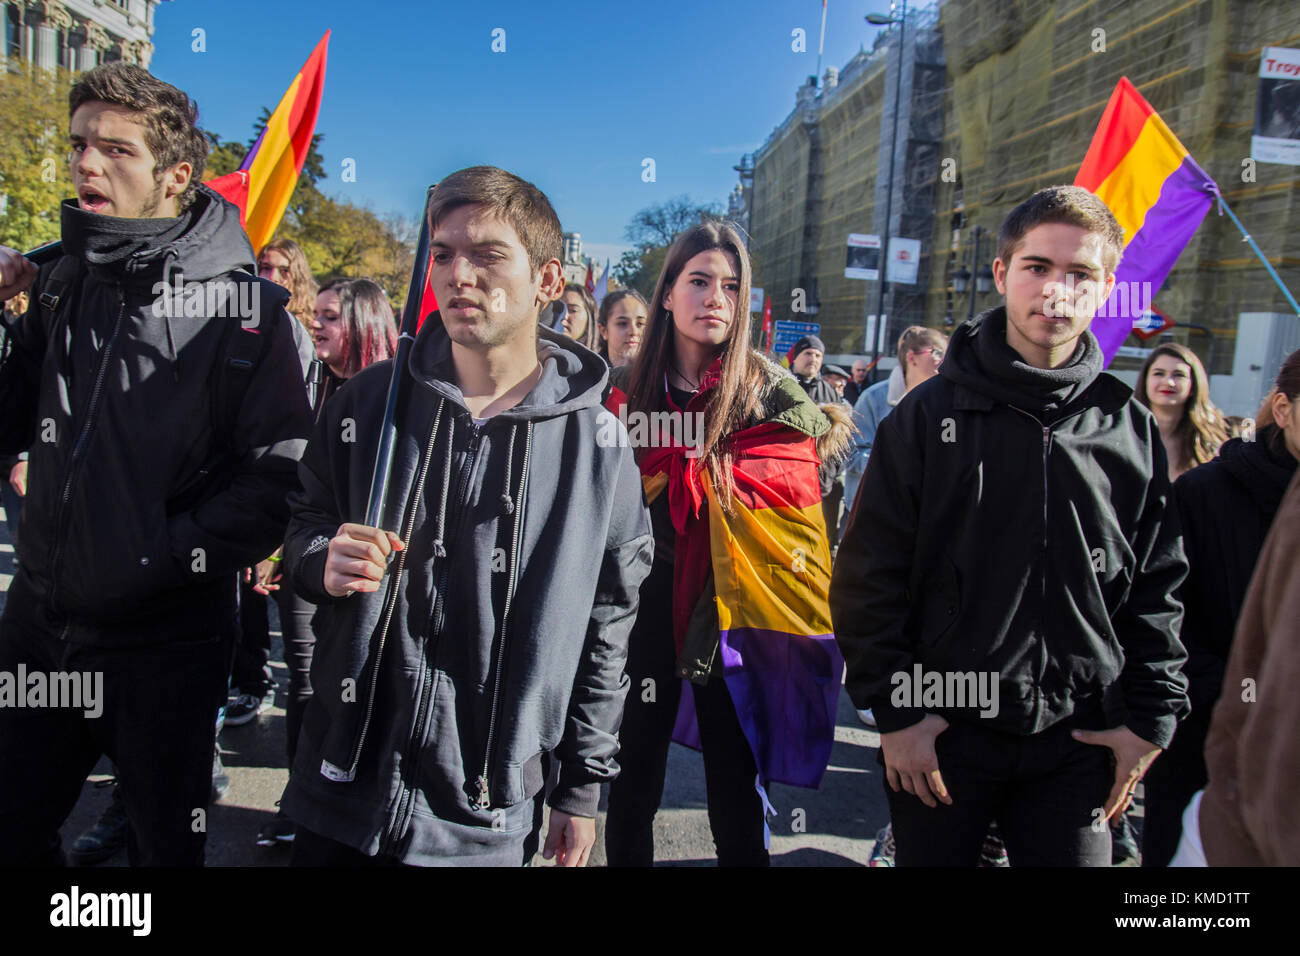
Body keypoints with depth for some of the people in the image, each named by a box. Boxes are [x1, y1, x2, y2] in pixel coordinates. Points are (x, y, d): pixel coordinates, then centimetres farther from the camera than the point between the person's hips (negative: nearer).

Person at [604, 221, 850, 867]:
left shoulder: (768, 389, -6)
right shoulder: (627, 390, 1)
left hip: (734, 619, -2)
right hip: (646, 612, 2)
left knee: (737, 803, 9)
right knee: (631, 793, 15)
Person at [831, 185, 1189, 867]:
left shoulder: (1132, 429, 3)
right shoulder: (929, 415, -6)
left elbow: (1157, 588, 7)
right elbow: (867, 577, -7)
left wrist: (1151, 716, 1)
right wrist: (896, 710, -10)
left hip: (1078, 739, 2)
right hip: (941, 730, -1)